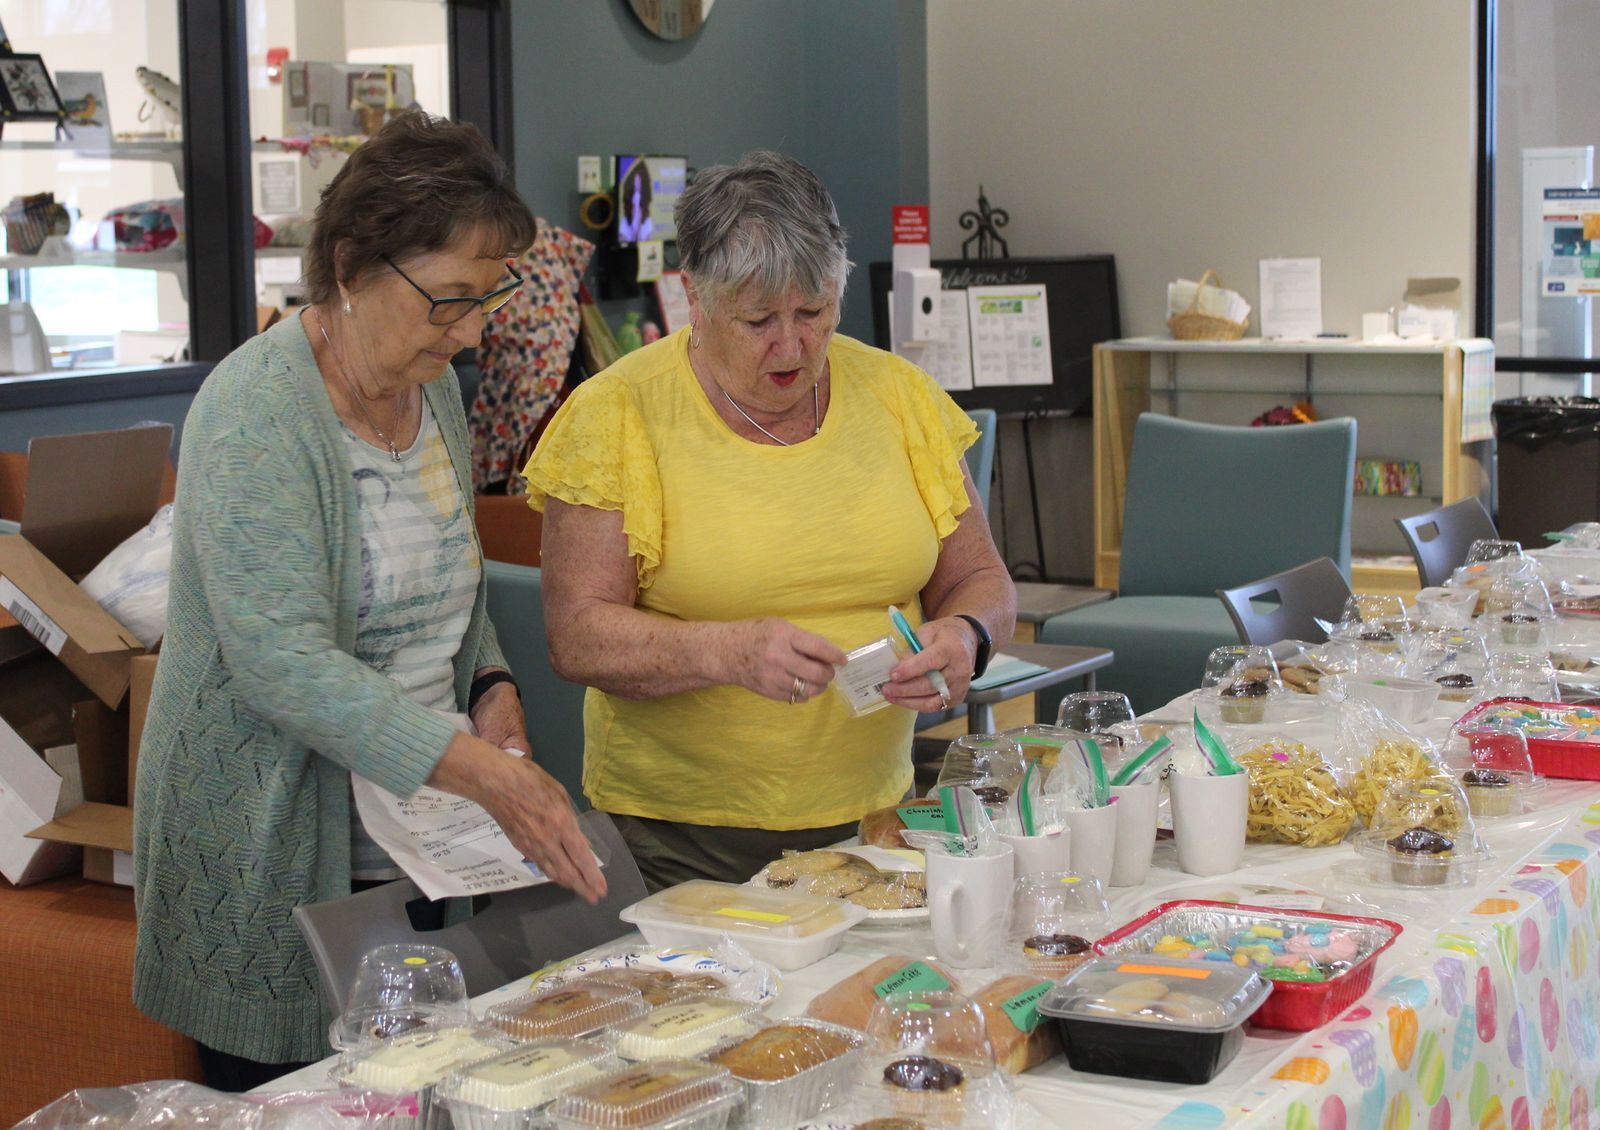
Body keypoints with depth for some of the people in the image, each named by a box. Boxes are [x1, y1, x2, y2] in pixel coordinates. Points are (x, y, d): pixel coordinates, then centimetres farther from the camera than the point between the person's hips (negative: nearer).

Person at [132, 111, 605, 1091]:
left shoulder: (435, 388, 8)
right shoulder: (256, 412, -18)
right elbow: (284, 663, -26)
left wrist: (494, 689, 1)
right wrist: (489, 774, -33)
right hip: (273, 860, -7)